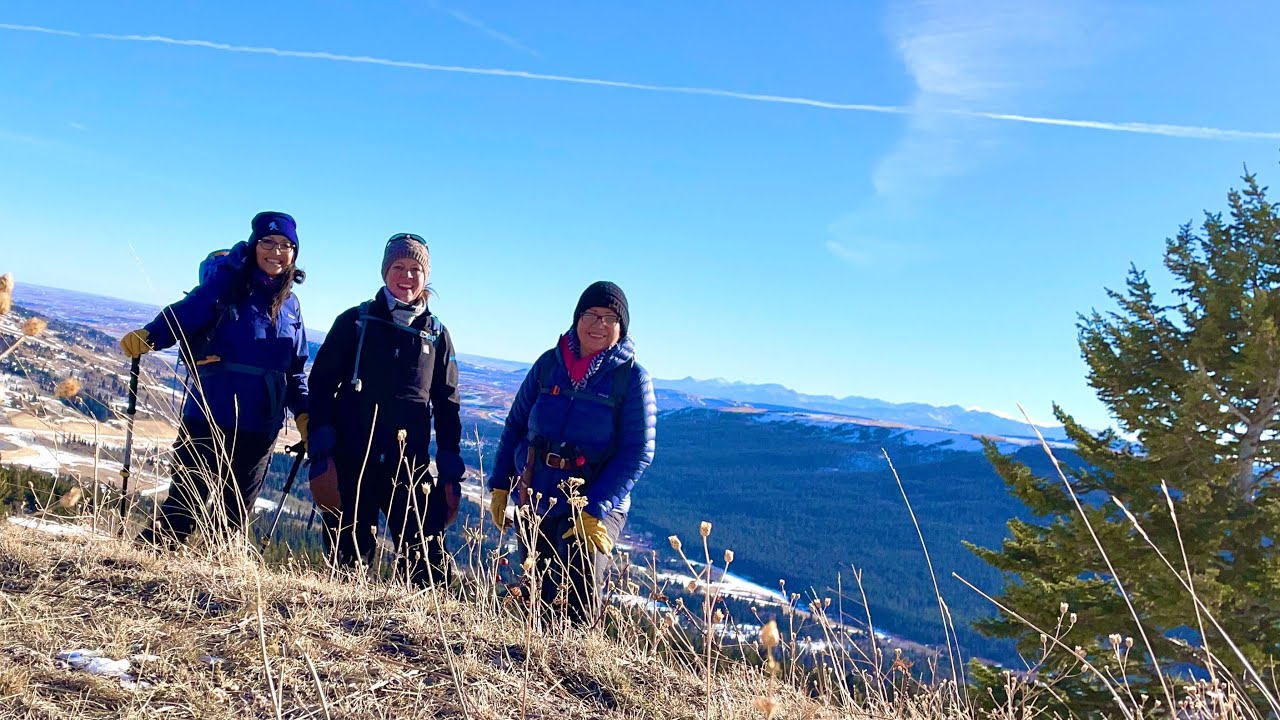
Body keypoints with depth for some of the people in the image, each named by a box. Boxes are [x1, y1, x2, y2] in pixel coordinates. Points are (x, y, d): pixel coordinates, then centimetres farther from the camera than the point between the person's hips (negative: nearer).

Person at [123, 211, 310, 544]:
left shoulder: (291, 304, 10)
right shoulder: (226, 283, -3)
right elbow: (184, 313, -18)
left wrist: (303, 413, 5)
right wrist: (149, 336, -36)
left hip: (262, 426, 5)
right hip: (211, 416, -5)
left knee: (237, 510, 13)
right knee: (187, 498, -1)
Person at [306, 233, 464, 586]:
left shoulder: (437, 335, 10)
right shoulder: (355, 322, 6)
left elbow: (447, 406, 12)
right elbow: (321, 385, 3)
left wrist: (450, 473, 6)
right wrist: (322, 453, -7)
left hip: (410, 463, 1)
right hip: (351, 460, 0)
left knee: (427, 558, -6)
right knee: (347, 556, 5)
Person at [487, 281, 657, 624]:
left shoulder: (632, 377, -7)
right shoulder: (549, 363, 3)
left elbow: (638, 452, -11)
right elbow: (515, 425, 11)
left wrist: (595, 510, -19)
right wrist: (499, 486, 5)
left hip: (595, 508, -3)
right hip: (534, 503, 4)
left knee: (579, 607, -9)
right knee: (538, 599, 12)